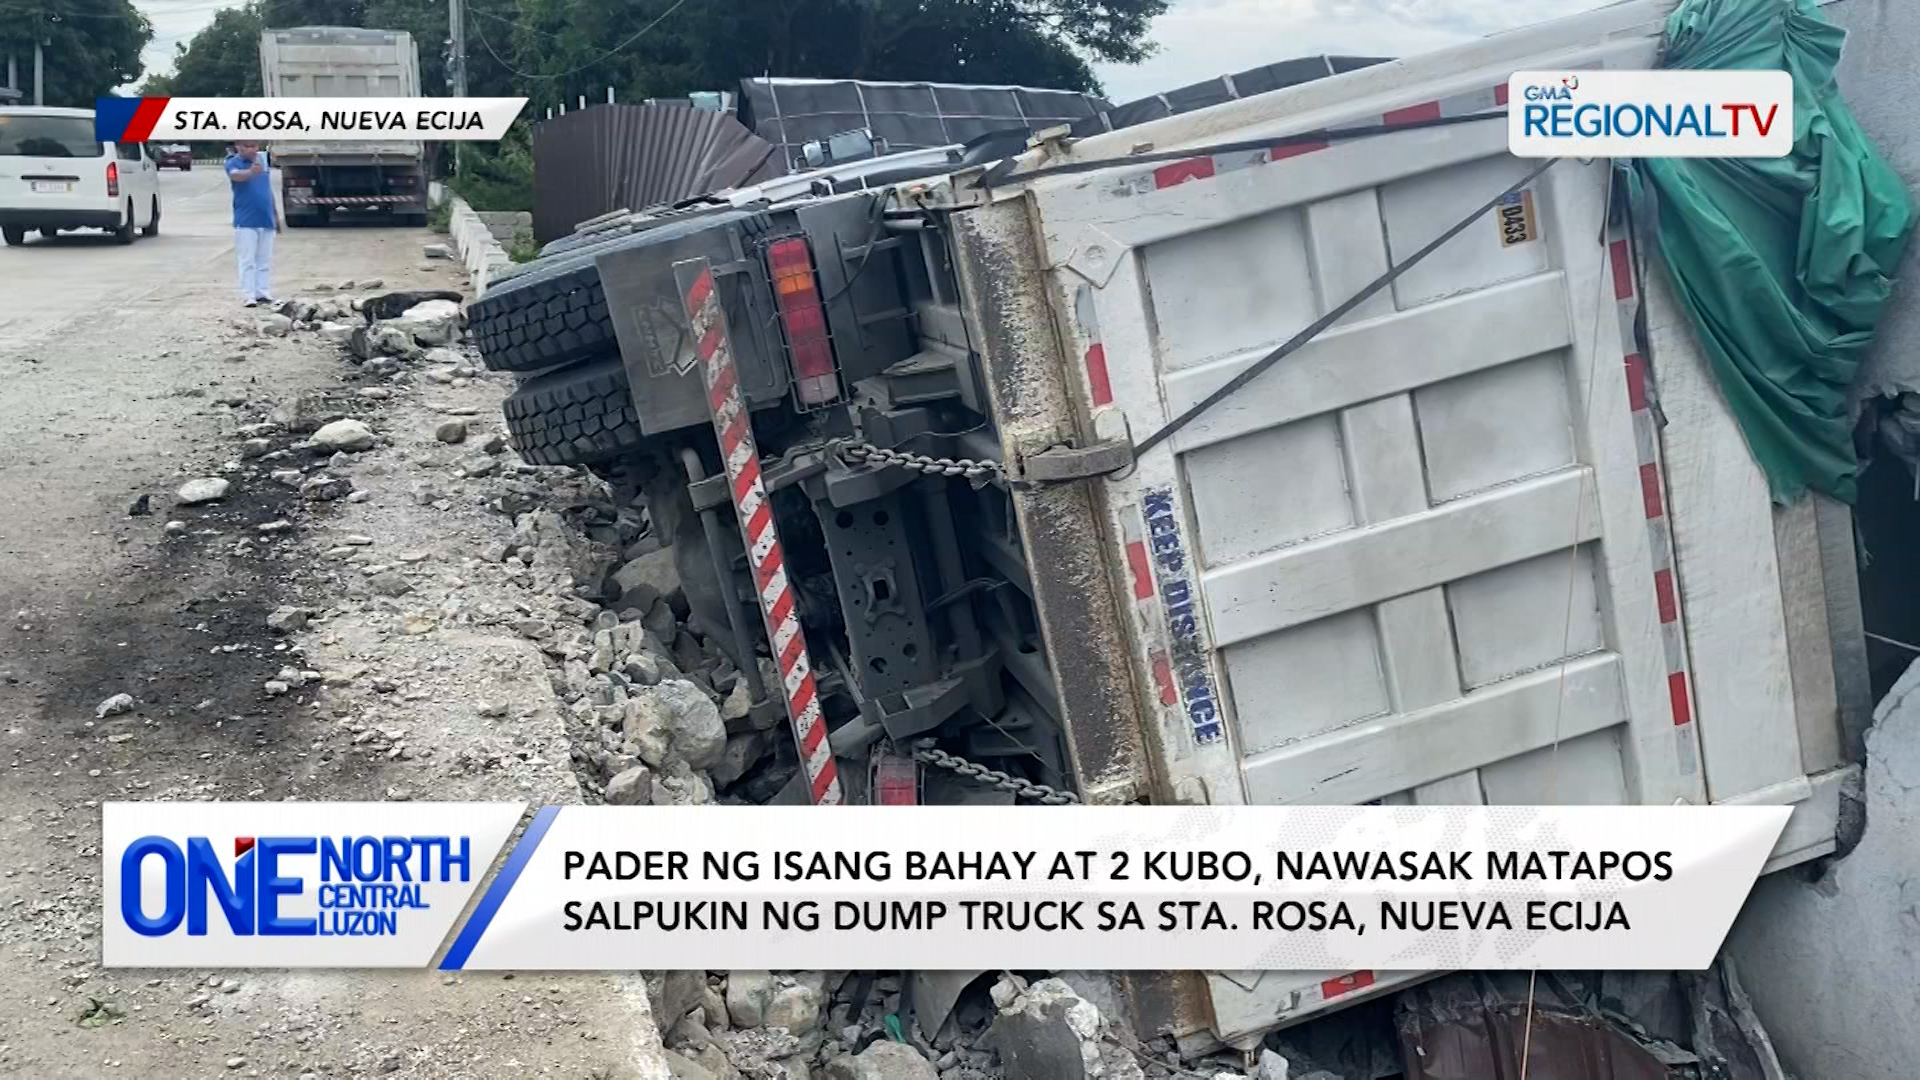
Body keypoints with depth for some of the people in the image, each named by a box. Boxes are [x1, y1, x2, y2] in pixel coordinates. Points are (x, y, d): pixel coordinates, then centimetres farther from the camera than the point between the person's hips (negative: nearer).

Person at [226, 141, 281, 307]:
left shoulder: (263, 159, 8)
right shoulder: (234, 163, -9)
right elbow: (236, 175, -33)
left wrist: (275, 214, 21)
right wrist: (251, 172, -56)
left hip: (266, 220, 5)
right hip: (245, 222, -5)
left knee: (265, 261, 10)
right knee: (247, 261, -4)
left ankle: (263, 293, 17)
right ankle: (248, 296, -3)